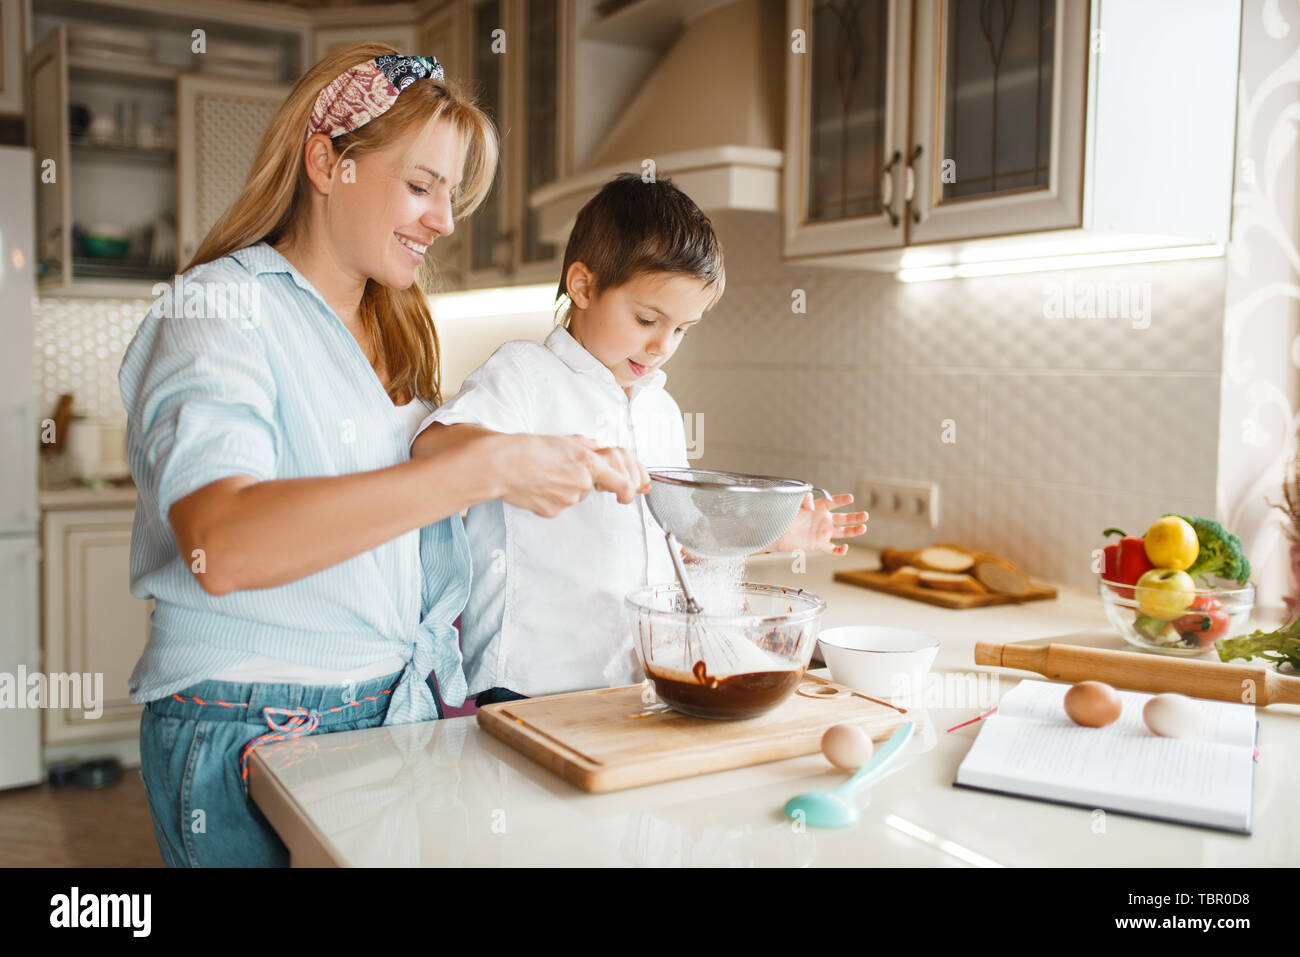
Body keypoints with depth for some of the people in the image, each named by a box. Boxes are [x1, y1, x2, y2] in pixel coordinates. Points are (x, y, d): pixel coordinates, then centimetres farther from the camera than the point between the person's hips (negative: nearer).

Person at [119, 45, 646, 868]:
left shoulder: (396, 335, 15)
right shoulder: (219, 307, -10)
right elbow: (222, 544, -29)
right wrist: (485, 469, -31)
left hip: (402, 709, 7)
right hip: (253, 732, -6)